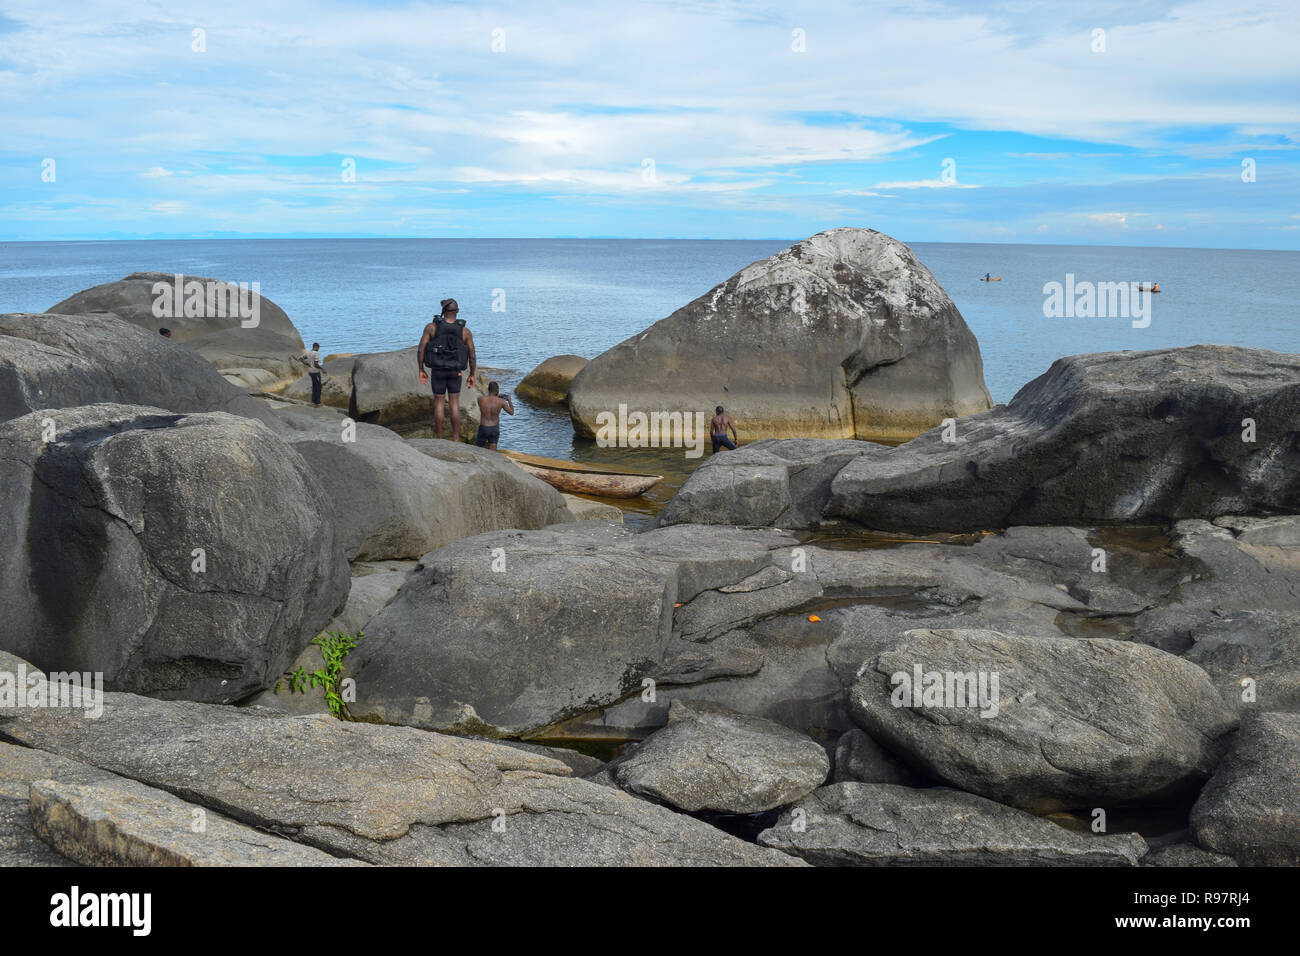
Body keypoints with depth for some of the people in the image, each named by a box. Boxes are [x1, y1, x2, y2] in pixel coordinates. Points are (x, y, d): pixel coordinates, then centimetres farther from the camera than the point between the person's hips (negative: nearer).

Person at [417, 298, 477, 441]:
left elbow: (421, 350, -10)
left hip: (437, 370, 0)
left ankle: (438, 440, 11)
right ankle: (455, 440, 5)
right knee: (455, 405, 9)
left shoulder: (431, 327, -9)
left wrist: (421, 371, -1)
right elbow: (472, 356, -5)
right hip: (455, 371, 0)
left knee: (438, 404, 9)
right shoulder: (465, 331, -7)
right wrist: (472, 375, 8)